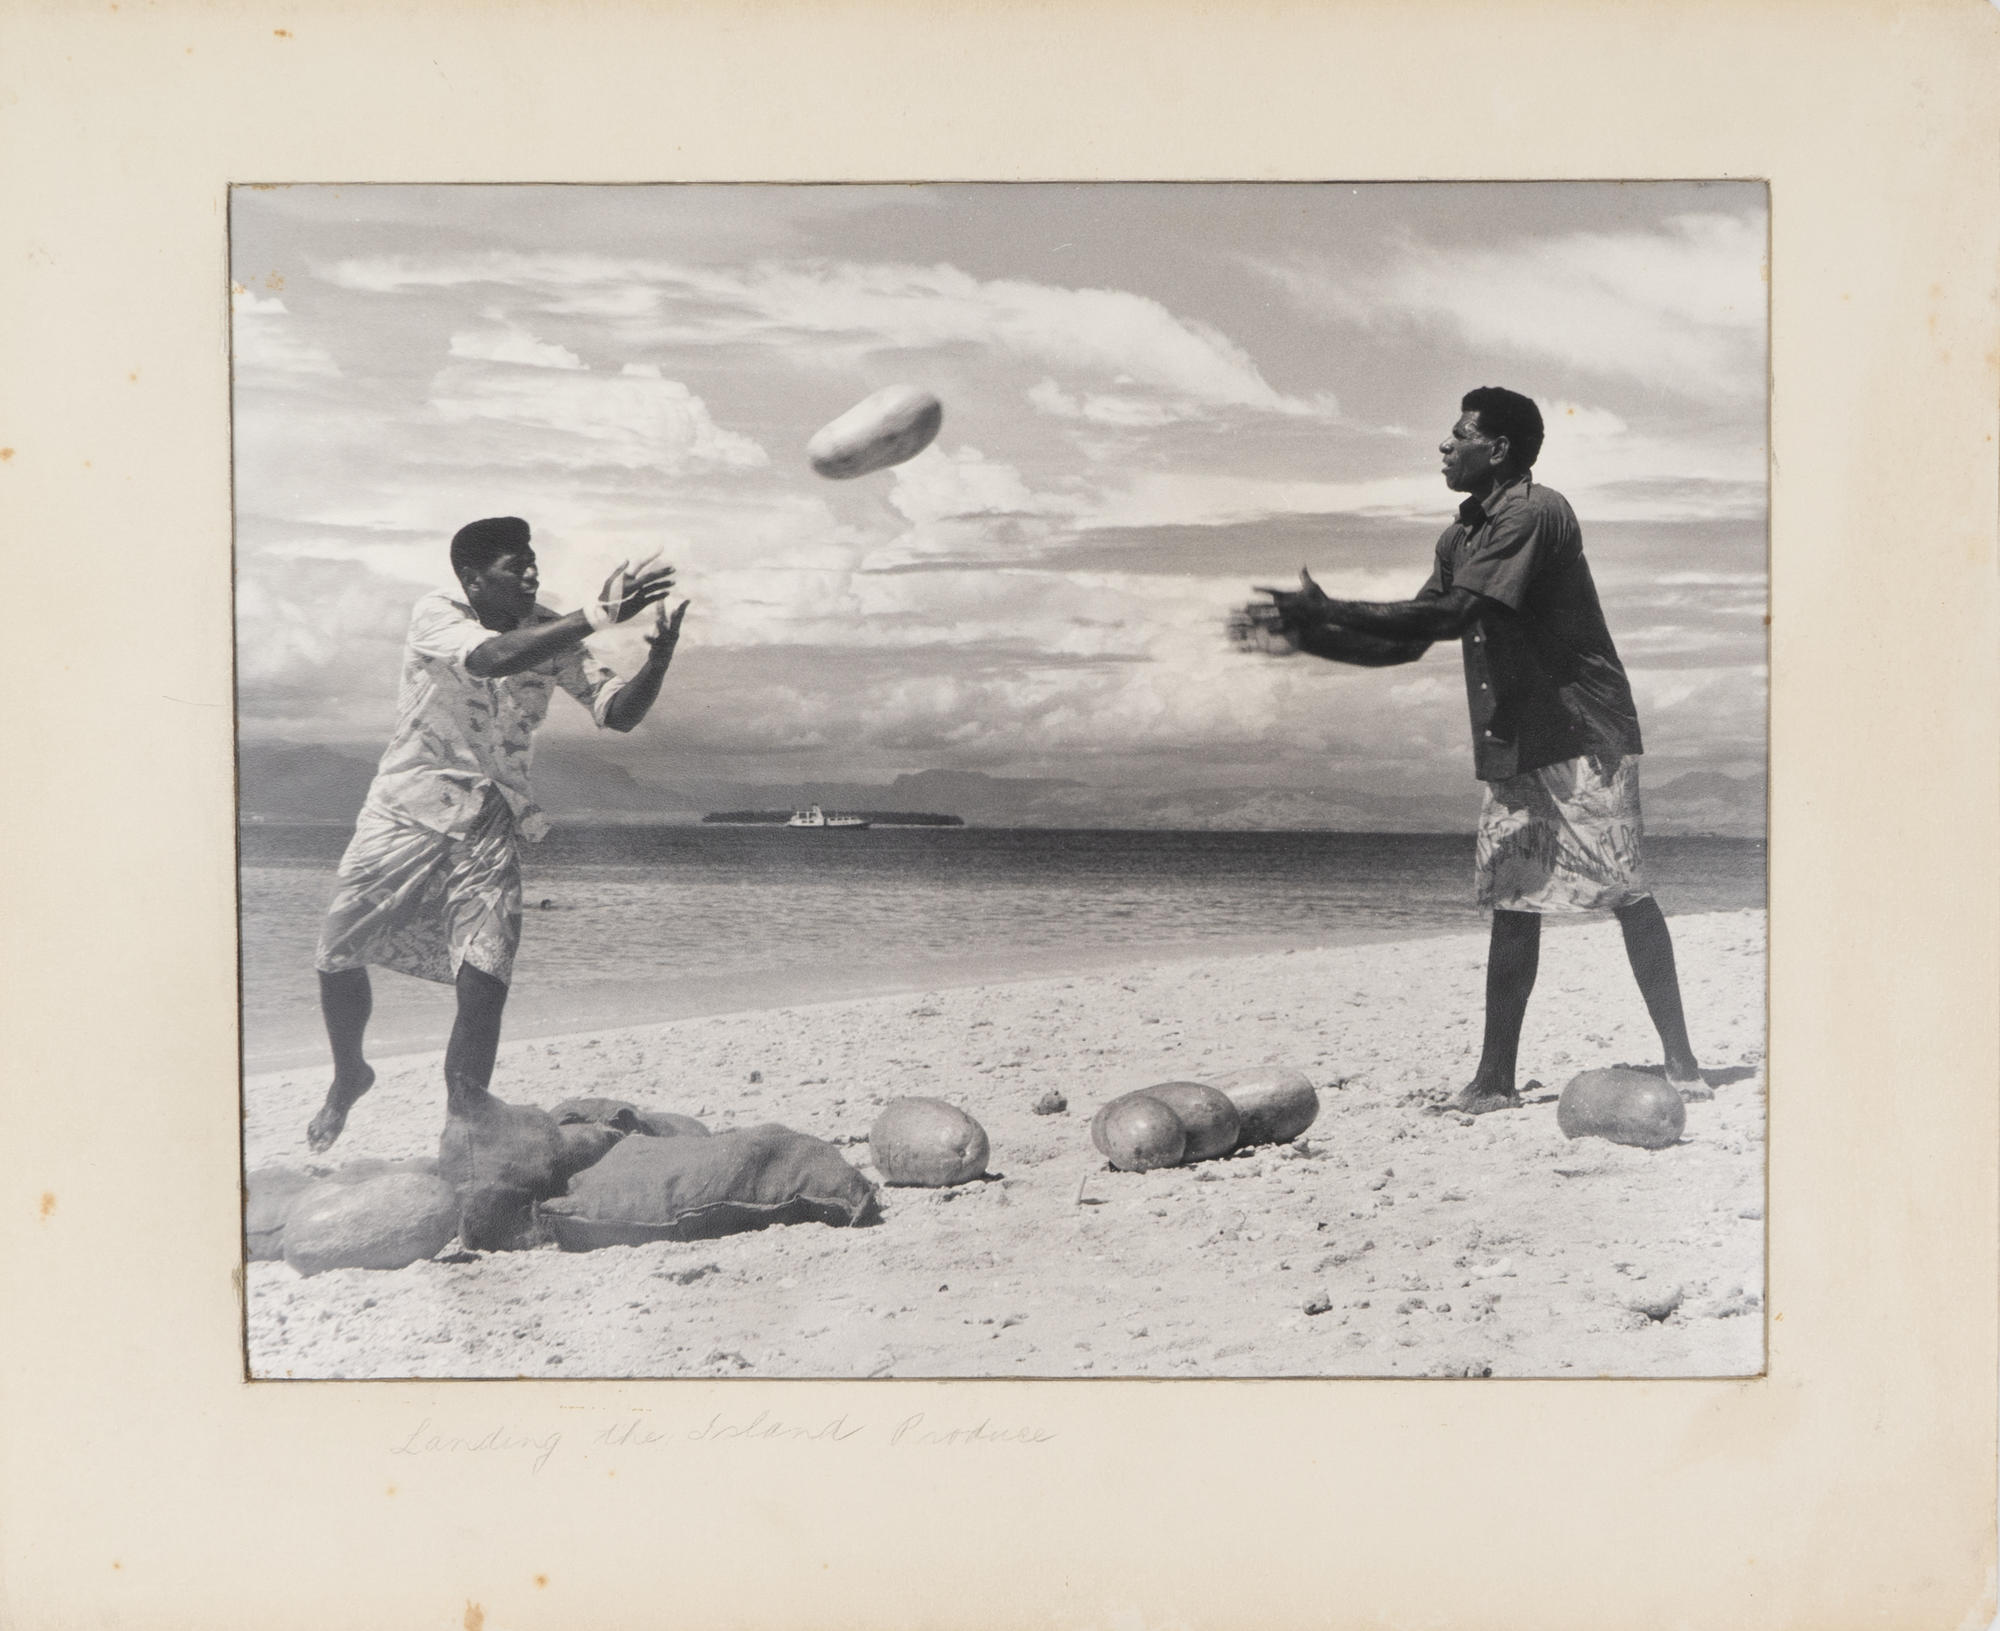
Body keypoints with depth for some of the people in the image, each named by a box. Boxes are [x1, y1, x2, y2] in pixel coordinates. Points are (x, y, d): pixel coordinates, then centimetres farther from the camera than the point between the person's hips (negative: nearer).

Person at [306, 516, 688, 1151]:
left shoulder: (549, 635, -1)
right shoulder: (436, 615, -13)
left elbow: (618, 712, -5)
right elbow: (491, 658, -34)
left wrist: (658, 658, -25)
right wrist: (598, 616, -39)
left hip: (489, 826, 2)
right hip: (405, 813, -1)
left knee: (485, 988, -12)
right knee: (337, 960, 4)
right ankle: (348, 1076, 35)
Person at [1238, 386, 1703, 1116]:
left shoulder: (1532, 512, -14)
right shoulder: (1460, 538, 15)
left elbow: (1451, 614, -24)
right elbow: (1405, 643, 16)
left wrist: (1331, 609, -21)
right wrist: (1303, 635, 7)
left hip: (1583, 737, -8)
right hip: (1512, 747, 8)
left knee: (1627, 896, -7)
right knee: (1513, 904, 5)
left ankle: (1681, 1066, 0)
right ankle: (1495, 1079, 6)